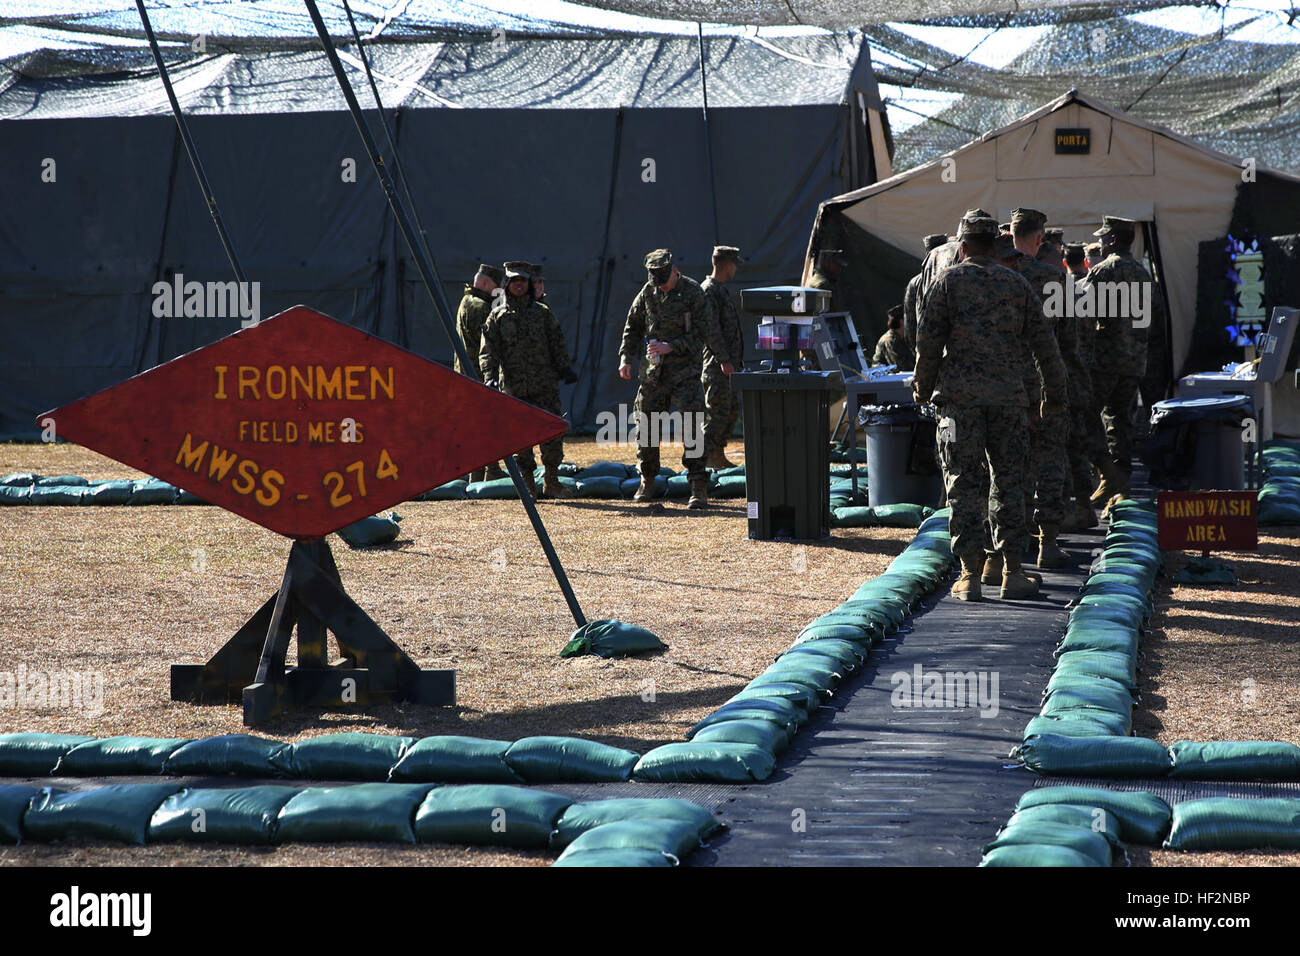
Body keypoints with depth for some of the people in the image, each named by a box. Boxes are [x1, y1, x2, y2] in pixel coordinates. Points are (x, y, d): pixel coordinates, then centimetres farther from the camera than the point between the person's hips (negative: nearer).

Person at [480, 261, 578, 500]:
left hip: (544, 384, 1)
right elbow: (488, 351, 1)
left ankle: (551, 482, 4)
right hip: (514, 388, -1)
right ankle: (527, 483, 10)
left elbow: (557, 343, 13)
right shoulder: (497, 317, 6)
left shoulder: (542, 313, 10)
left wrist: (565, 367, 2)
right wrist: (490, 377, -12)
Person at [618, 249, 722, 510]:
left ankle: (699, 488, -14)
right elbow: (633, 324, 19)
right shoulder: (648, 292, 7)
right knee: (647, 427, 9)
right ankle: (647, 482, 25)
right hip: (653, 371, 5)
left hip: (685, 371, -5)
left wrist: (670, 347, -17)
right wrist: (626, 357, 10)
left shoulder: (693, 292, -8)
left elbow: (703, 332, -10)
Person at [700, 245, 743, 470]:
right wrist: (723, 359, -25)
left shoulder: (721, 290, 18)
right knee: (717, 411, -8)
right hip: (716, 364, -10)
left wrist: (737, 359, 25)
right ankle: (704, 457, -5)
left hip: (728, 362, 10)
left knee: (732, 409, 12)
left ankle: (718, 455, 16)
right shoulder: (708, 291, -14)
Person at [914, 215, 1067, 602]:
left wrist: (923, 388, 10)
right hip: (1008, 395, 2)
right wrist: (1055, 393, 22)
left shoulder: (948, 281, 2)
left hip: (960, 395, -2)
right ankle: (1012, 573, 6)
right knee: (1007, 480, 9)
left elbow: (928, 339, -2)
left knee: (963, 483, 1)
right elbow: (1043, 342, 11)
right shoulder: (1016, 284, 10)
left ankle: (970, 574, -3)